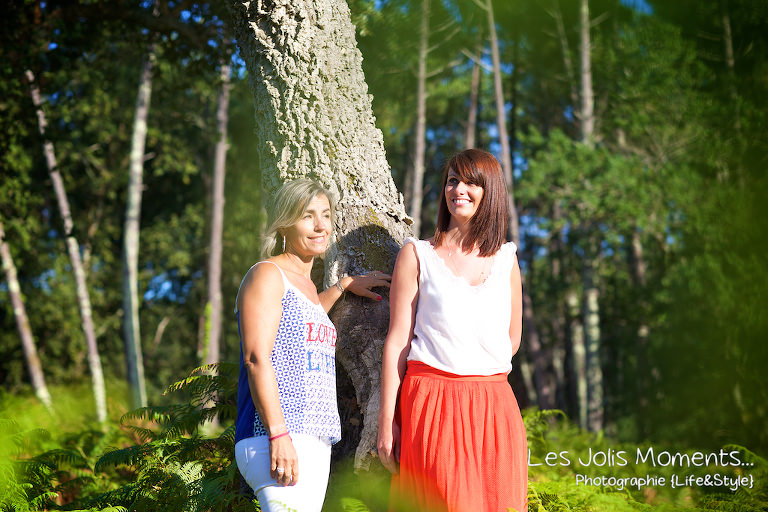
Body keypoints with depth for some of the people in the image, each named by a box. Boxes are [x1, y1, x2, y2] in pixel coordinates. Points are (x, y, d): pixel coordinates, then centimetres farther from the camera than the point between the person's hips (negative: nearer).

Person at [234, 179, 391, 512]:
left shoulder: (306, 284, 24)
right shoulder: (267, 275, -1)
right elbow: (256, 357, -12)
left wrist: (344, 285, 44)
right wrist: (278, 434, -20)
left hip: (316, 442, 8)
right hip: (278, 437, -8)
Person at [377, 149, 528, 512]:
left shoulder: (506, 258, 14)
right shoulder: (417, 254, 6)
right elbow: (397, 341, 2)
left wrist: (477, 376, 11)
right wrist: (386, 421, -4)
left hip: (494, 407, 3)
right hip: (431, 406, -3)